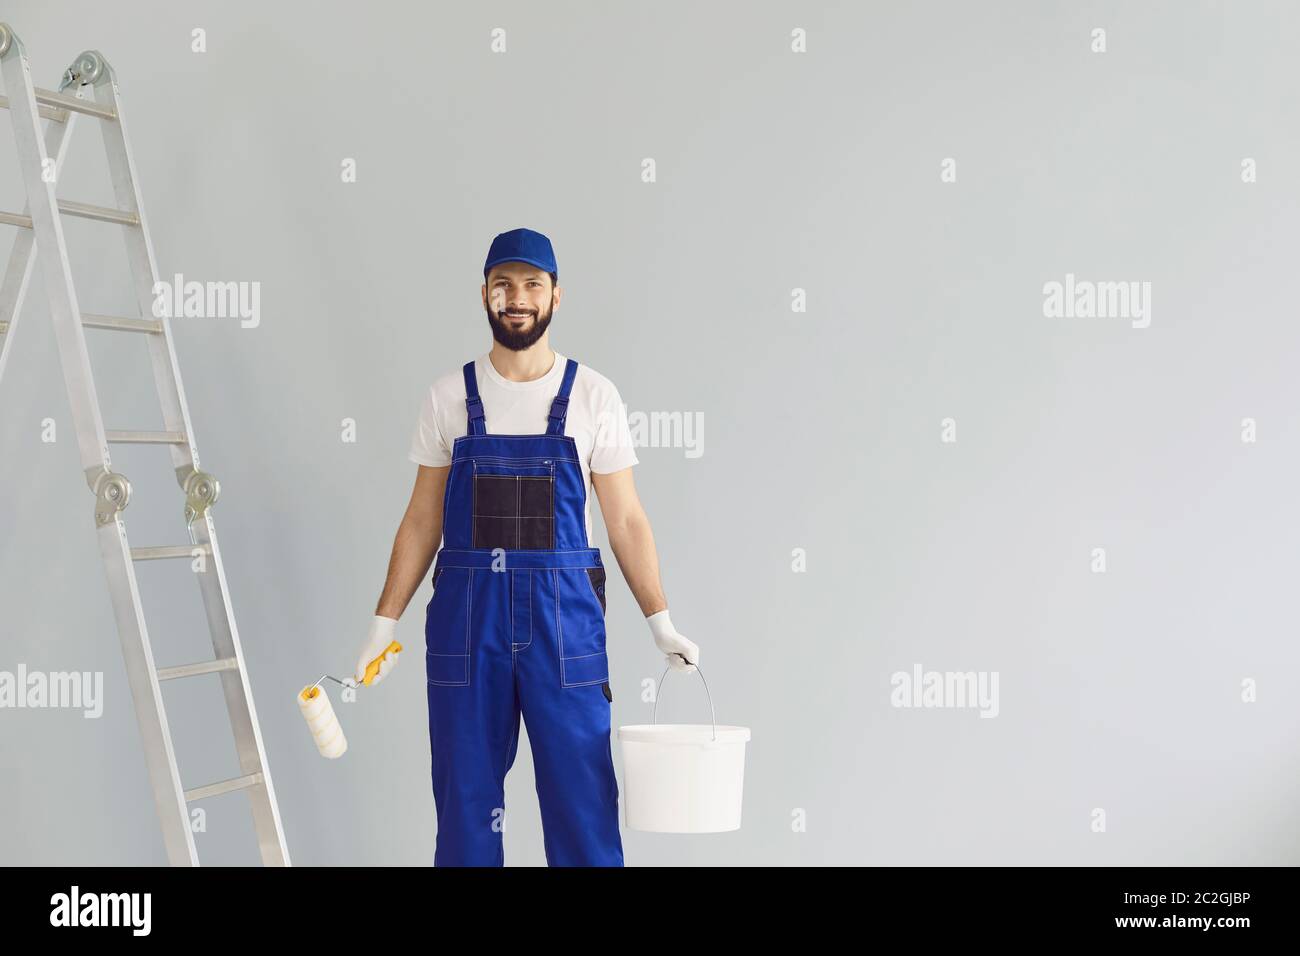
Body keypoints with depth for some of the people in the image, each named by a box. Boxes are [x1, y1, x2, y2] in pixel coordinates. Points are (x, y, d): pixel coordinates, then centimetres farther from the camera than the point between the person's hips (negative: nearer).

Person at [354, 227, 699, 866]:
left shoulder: (593, 395, 2)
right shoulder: (449, 396, 5)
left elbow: (625, 519, 3)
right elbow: (422, 519, 8)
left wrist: (662, 625, -4)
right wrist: (383, 624, 3)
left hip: (565, 611, -1)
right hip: (465, 611, 1)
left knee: (582, 799, 2)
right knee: (466, 797, 8)